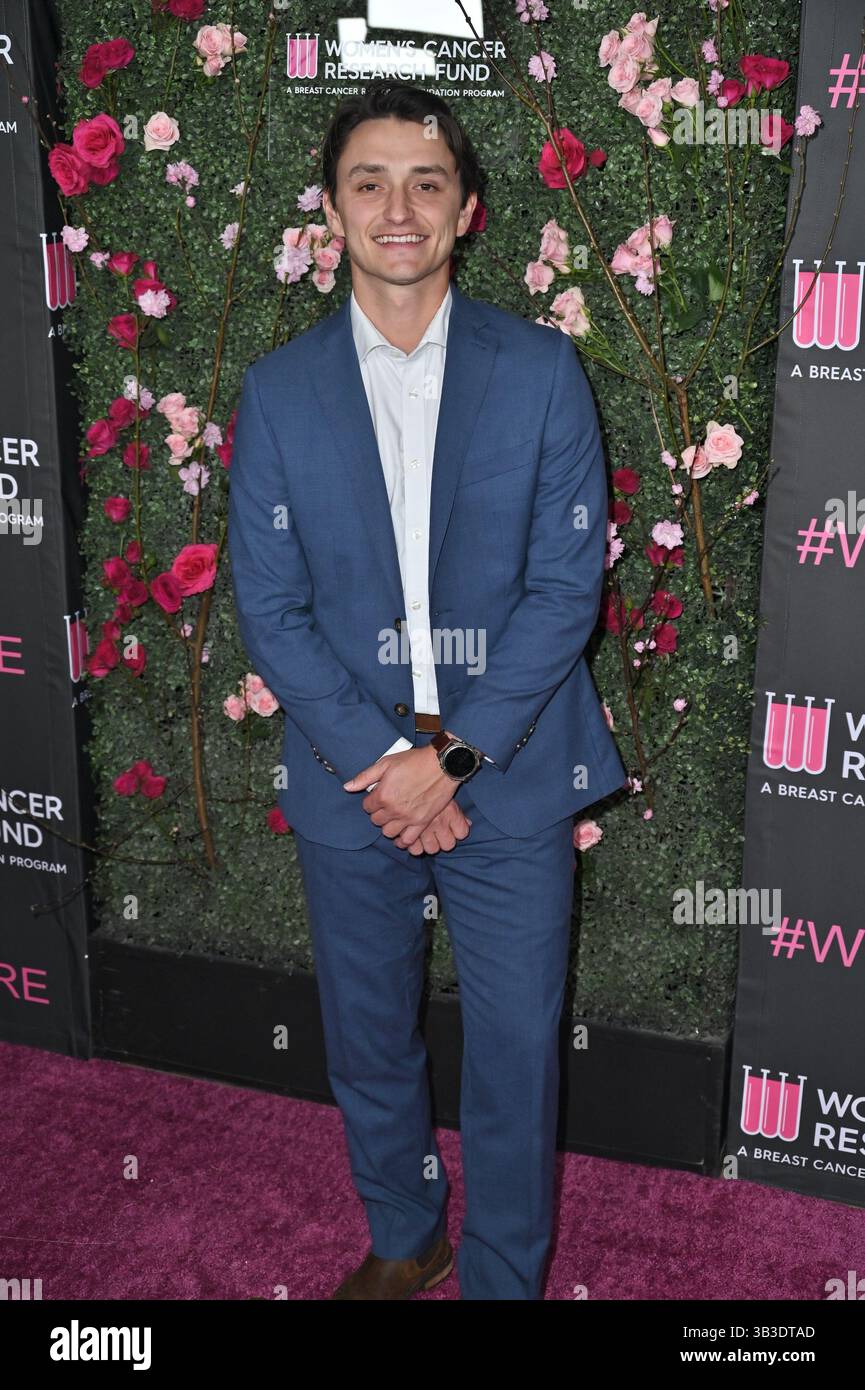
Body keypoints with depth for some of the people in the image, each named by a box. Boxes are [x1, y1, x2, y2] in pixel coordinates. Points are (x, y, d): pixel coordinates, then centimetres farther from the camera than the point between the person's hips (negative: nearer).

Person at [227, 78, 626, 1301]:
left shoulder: (542, 371, -3)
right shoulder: (279, 389, 1)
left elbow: (568, 583, -7)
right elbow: (268, 605, -2)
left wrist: (453, 757, -15)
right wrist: (379, 760, -13)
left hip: (511, 782, -1)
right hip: (350, 785, 2)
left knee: (515, 1057, 9)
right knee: (369, 1045, 18)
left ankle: (503, 1277, 34)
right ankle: (405, 1240, 45)